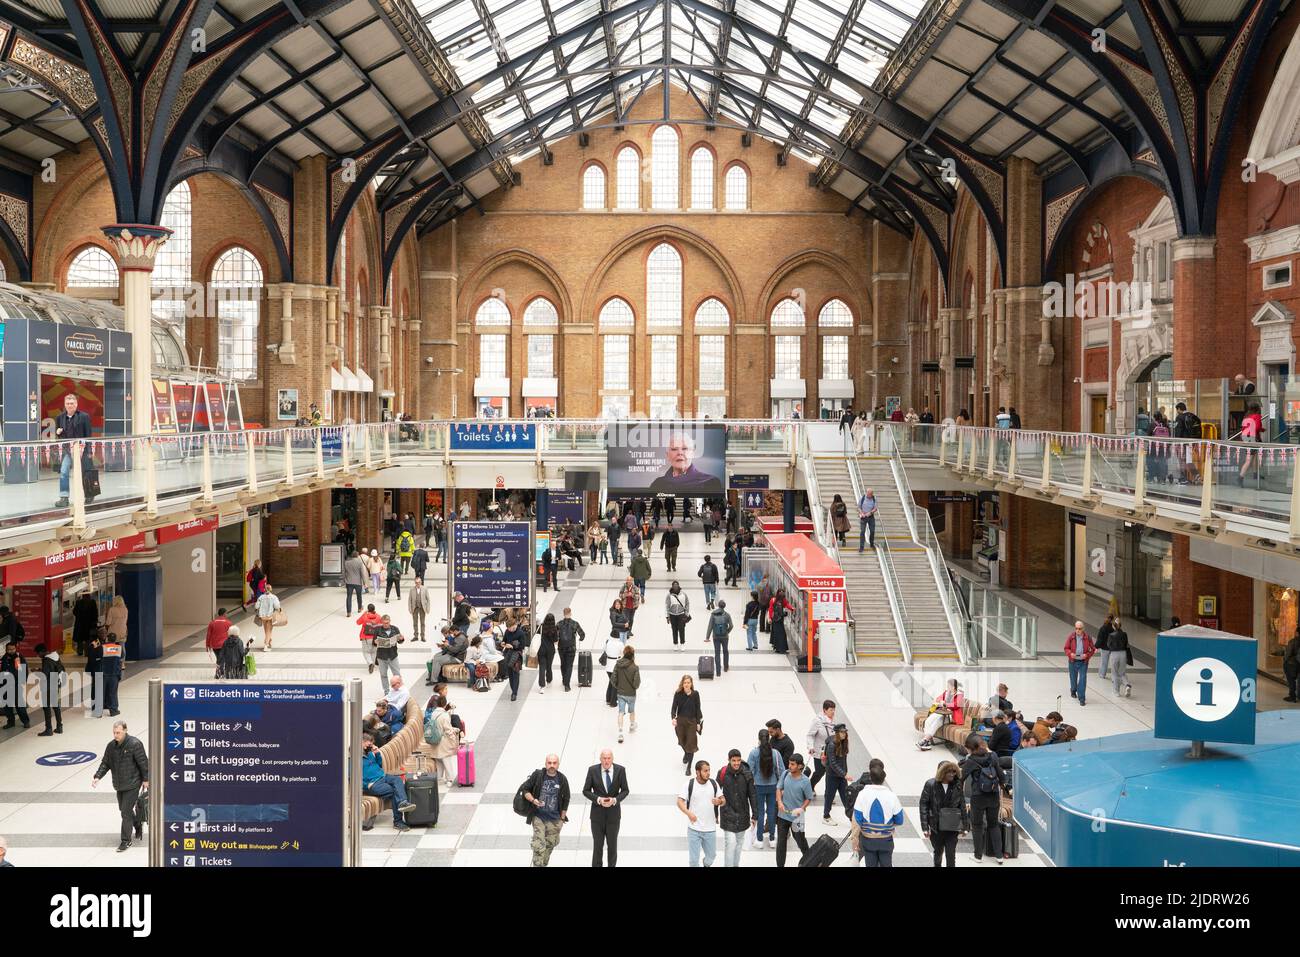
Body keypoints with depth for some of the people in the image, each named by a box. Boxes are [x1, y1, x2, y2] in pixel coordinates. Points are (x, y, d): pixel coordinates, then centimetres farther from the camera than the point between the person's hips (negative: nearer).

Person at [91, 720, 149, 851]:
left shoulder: (134, 744, -17)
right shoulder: (111, 746, 2)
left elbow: (143, 762, -13)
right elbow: (105, 764, 8)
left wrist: (146, 779, -10)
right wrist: (98, 777, -7)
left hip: (132, 784, -7)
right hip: (119, 785, 7)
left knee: (126, 811, -8)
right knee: (123, 809, 18)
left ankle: (126, 841, 2)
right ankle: (138, 825, 45)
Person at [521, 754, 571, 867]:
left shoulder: (562, 779, -2)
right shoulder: (537, 775, -6)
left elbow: (566, 799, 8)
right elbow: (526, 790, 1)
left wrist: (562, 818, 5)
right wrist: (533, 800, -18)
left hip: (555, 819, 2)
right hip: (538, 816, -2)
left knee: (550, 845, 12)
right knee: (539, 846, -11)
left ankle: (543, 864, 31)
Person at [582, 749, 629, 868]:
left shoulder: (620, 770, -7)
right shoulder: (592, 770, -8)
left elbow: (625, 790, 0)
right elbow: (586, 791, -2)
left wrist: (615, 800, -17)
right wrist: (598, 799, -18)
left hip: (613, 813, 0)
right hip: (597, 813, 0)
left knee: (612, 845, 9)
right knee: (597, 845, 5)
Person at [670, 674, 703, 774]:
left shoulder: (695, 694, -8)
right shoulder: (678, 694, -10)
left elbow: (698, 709, -1)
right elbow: (674, 707, -9)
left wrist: (698, 723, -1)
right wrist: (673, 718, -26)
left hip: (692, 721, -1)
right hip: (680, 721, 1)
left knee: (691, 743, -5)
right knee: (682, 741, 17)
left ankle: (688, 767, 3)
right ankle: (686, 754, 51)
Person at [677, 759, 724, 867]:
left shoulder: (714, 784, 1)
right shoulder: (689, 784, -8)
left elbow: (723, 800, 9)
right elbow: (680, 801, -11)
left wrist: (719, 801, -16)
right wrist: (688, 813, -30)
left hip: (710, 829, 3)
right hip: (694, 829, -3)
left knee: (711, 855, 16)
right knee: (693, 859, 1)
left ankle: (707, 864, 49)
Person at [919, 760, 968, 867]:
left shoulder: (957, 786, -4)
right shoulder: (930, 785, -11)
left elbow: (962, 806, 3)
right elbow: (923, 805, -9)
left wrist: (965, 826, 2)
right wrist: (925, 827, -12)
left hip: (952, 827, 0)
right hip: (936, 827, 0)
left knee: (951, 854, -1)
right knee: (938, 852, 19)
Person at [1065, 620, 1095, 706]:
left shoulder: (1087, 637, -7)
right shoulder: (1071, 636, -5)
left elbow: (1092, 649, 0)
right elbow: (1066, 648, 2)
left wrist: (1087, 655, -17)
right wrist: (1070, 654, -18)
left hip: (1083, 662, -2)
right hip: (1073, 661, 2)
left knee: (1083, 679, -9)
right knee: (1073, 678, 17)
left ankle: (1082, 698, -5)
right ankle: (1073, 691, 47)